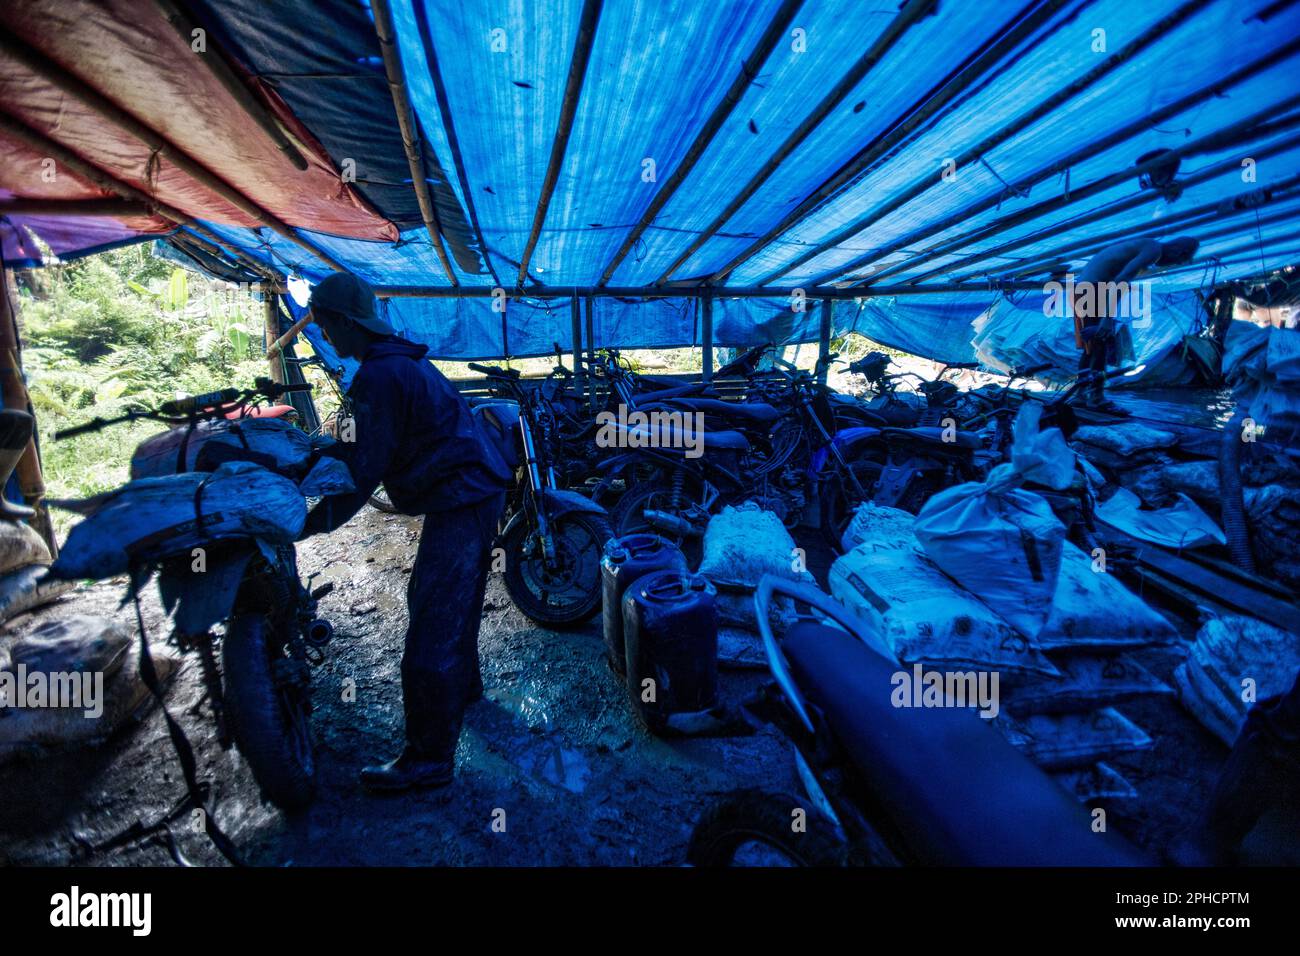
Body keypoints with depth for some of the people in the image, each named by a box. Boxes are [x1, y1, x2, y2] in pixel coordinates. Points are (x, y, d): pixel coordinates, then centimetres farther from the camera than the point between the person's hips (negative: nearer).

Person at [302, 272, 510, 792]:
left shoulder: (379, 375, -16)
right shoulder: (402, 359, 17)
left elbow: (365, 469, -17)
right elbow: (359, 441, 22)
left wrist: (314, 522, -9)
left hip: (459, 503, -11)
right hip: (476, 490, 11)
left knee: (432, 622, -6)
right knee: (441, 600, 26)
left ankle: (429, 758, 5)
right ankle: (463, 683, 47)